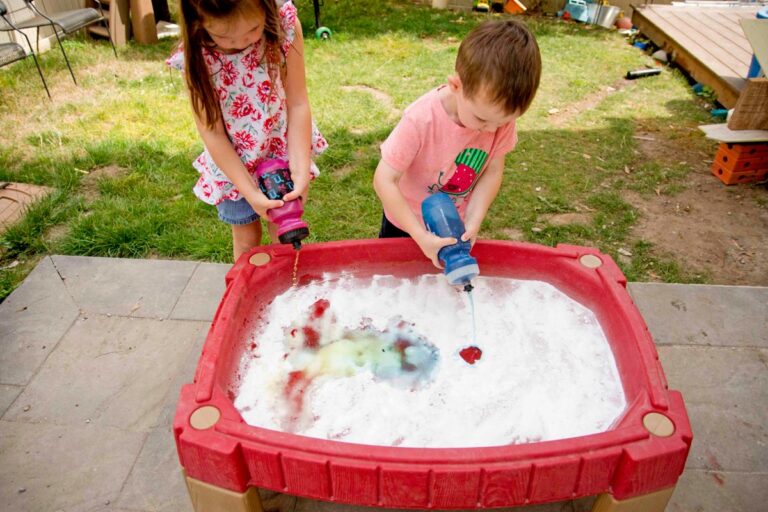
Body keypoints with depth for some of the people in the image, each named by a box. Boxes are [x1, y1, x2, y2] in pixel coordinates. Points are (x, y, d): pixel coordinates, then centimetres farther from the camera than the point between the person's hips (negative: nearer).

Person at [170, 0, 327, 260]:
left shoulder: (284, 24, -22)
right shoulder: (196, 56, -22)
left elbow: (298, 104, -18)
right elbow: (212, 133, -18)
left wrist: (300, 171, -25)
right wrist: (250, 193, -22)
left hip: (282, 151, 1)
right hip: (232, 162, 0)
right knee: (246, 239, 15)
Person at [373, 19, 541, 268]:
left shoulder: (500, 115, -23)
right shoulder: (421, 120, -35)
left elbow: (493, 171, -13)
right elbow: (384, 180, -32)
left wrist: (473, 222, -25)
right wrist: (420, 236, -33)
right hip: (406, 222, -3)